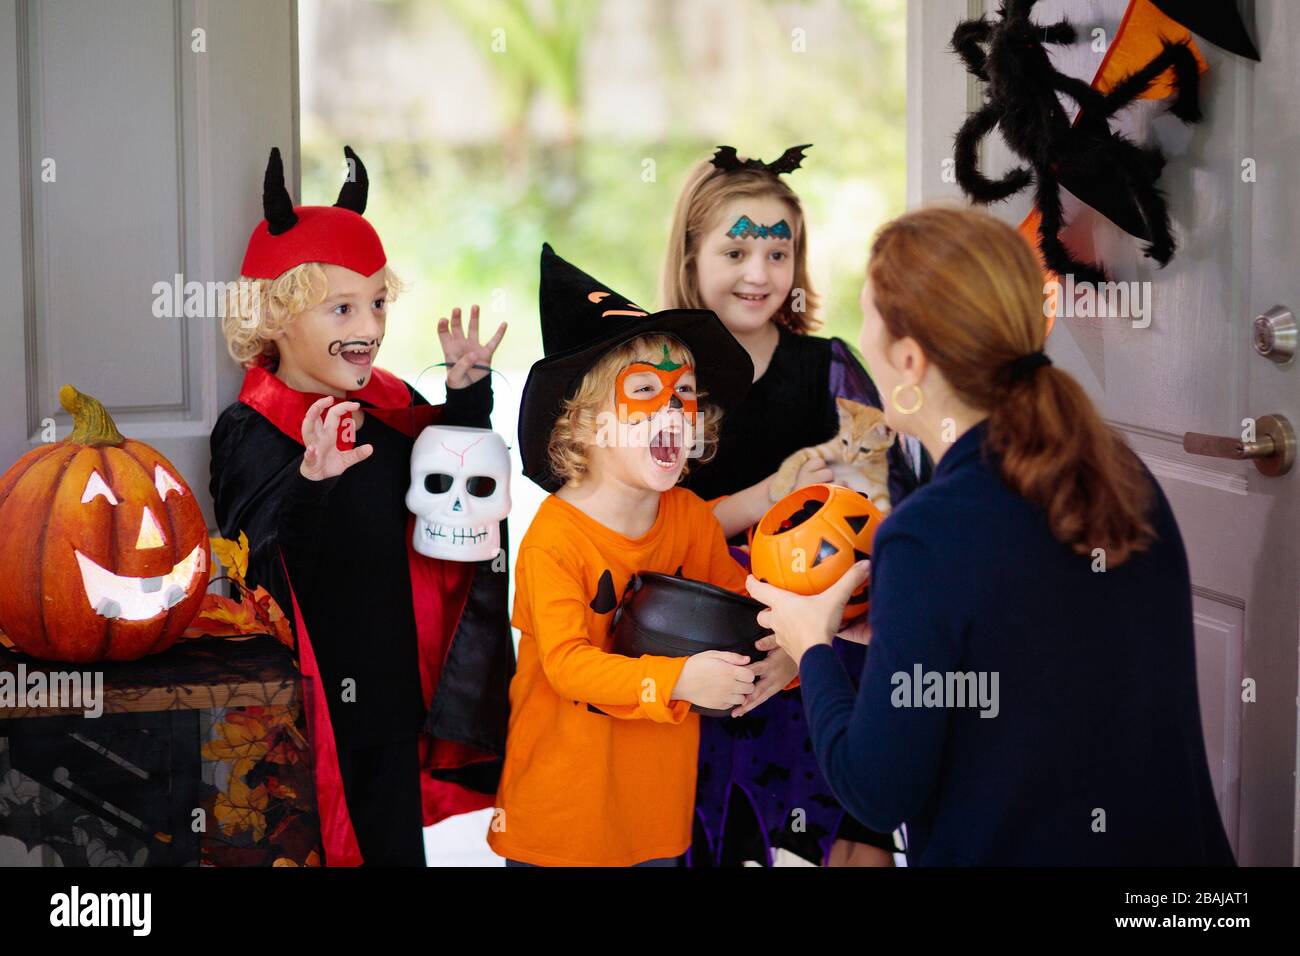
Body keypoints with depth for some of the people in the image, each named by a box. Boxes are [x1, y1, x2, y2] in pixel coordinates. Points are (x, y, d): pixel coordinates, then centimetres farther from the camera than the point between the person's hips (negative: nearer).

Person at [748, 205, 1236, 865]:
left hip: (1009, 850, -6)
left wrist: (814, 648, 0)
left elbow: (879, 795, -15)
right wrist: (896, 627, 14)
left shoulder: (930, 538, -21)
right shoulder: (1126, 477, -1)